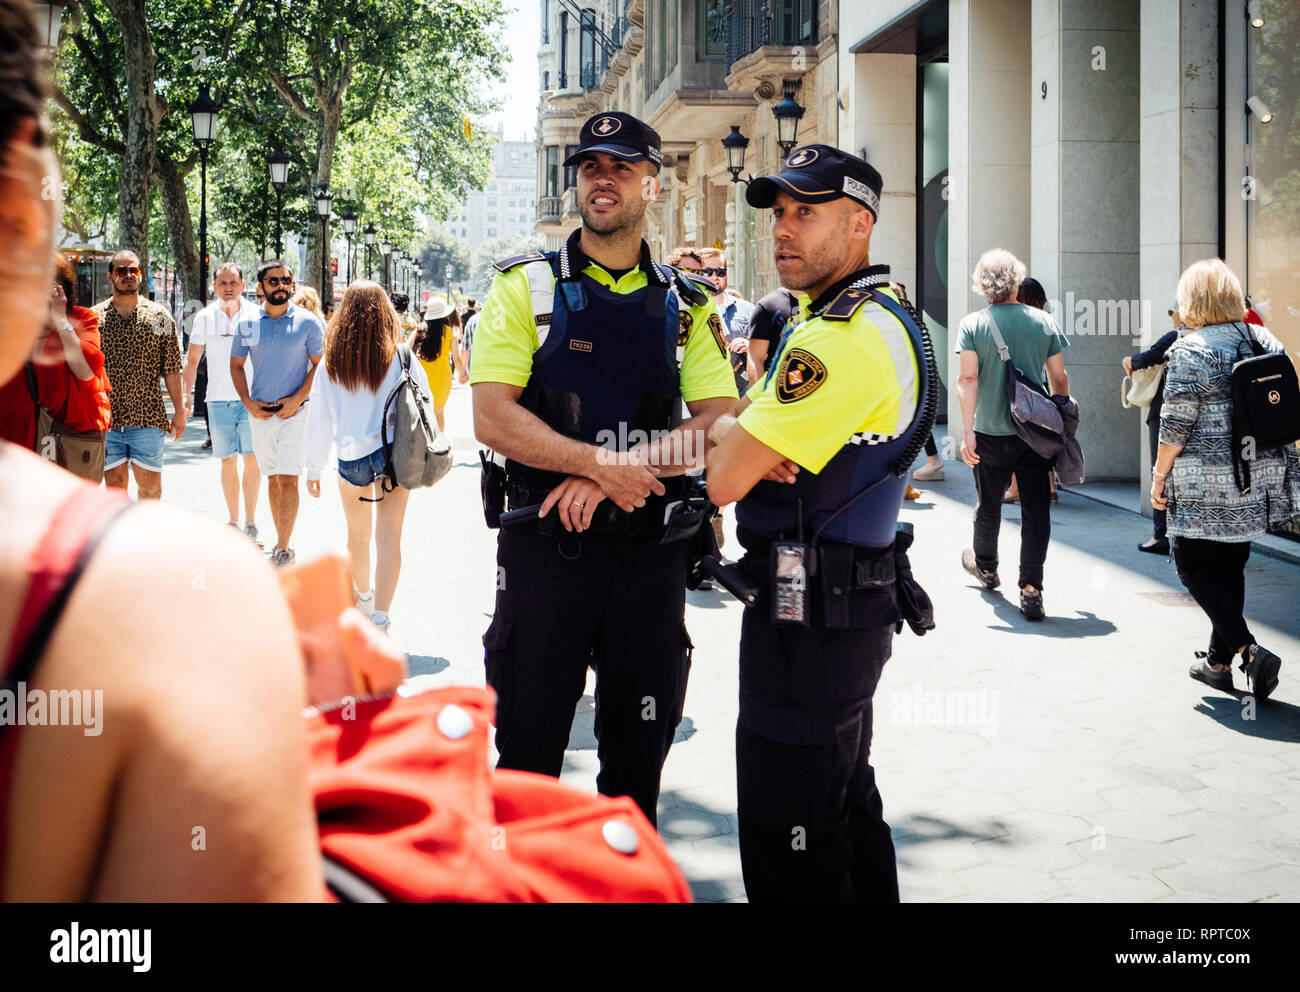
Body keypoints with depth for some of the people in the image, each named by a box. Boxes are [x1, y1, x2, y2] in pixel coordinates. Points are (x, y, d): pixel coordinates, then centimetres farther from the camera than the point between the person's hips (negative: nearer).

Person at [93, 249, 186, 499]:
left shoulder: (158, 315, 5)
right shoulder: (95, 317, 6)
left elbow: (171, 369, 5)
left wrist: (179, 409, 1)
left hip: (148, 416, -1)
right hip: (106, 417, 1)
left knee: (150, 484, 1)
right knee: (114, 484, 4)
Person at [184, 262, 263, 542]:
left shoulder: (255, 315, 0)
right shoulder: (205, 317, 6)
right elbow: (192, 359, 13)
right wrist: (186, 393, 2)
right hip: (219, 400, 2)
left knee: (252, 459, -4)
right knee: (227, 462, 5)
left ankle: (250, 523, 4)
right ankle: (233, 522, 15)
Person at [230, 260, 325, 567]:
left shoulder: (307, 322, -4)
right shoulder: (247, 324, 5)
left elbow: (320, 365, -1)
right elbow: (236, 365, 13)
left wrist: (297, 399, -12)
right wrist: (247, 402, 0)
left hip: (295, 411, -4)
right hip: (259, 412, 4)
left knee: (287, 480, -10)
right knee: (272, 479, 11)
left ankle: (283, 550, -7)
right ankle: (282, 542, 22)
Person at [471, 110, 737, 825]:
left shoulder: (686, 305, 8)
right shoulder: (527, 286, 1)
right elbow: (493, 419, -10)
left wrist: (618, 470, -17)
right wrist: (601, 463, -20)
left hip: (652, 554, 2)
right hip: (544, 547, -2)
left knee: (638, 760, 13)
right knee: (527, 758, 6)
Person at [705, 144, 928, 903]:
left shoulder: (847, 338, -22)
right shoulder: (882, 314, 13)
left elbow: (726, 479, -24)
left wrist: (728, 427, -2)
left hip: (808, 615, -11)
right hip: (846, 605, 11)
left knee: (788, 840, -1)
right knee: (846, 804, 23)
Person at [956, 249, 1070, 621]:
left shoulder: (973, 324, -6)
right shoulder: (1043, 321, 0)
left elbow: (967, 379, -13)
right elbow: (1059, 378, 4)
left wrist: (968, 431, -13)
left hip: (991, 432, 0)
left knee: (989, 505, 18)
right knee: (1036, 510, 2)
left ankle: (985, 566, 40)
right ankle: (1031, 588, -6)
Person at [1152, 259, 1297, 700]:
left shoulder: (1190, 350, -13)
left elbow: (1176, 425, -14)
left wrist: (1159, 476, -3)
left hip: (1206, 486, -7)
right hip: (1259, 481, 7)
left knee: (1195, 569, 3)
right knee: (1230, 567, 17)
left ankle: (1250, 651, -11)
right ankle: (1218, 661, 25)